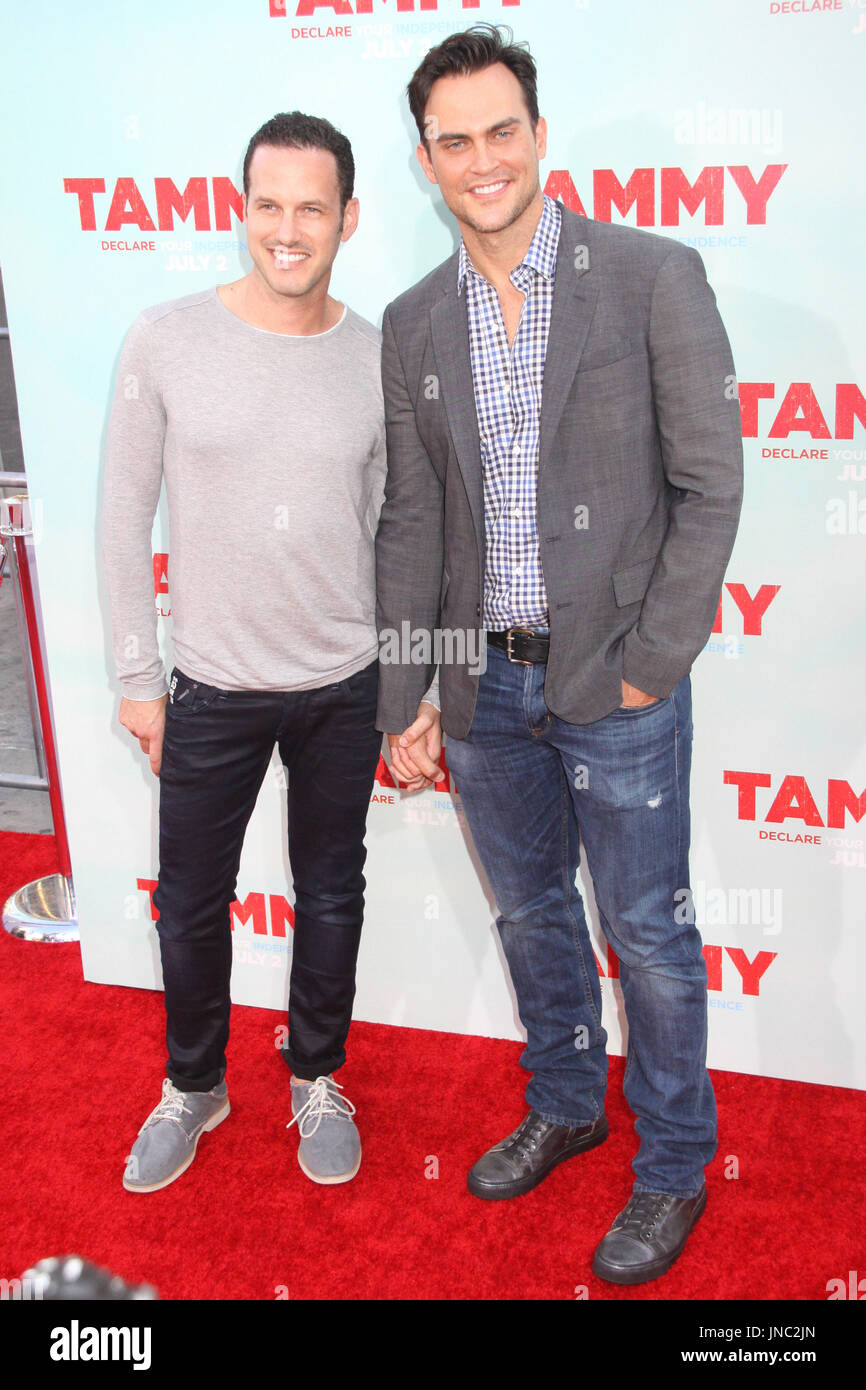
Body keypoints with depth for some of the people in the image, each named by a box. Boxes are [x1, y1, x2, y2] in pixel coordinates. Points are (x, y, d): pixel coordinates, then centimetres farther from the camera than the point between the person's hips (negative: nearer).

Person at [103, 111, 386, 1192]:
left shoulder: (379, 360, -3)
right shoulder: (166, 342, -8)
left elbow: (396, 527, 5)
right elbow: (126, 517, -3)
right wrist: (136, 678, -3)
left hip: (346, 688, 1)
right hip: (213, 690, -1)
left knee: (331, 896, 16)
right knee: (192, 906, 13)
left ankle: (317, 1079, 39)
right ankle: (193, 1087, 39)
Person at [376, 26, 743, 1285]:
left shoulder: (653, 276, -8)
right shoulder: (414, 323, 6)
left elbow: (710, 484, -9)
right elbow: (411, 520, 7)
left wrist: (648, 665, -12)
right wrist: (405, 700, 4)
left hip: (616, 683, -4)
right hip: (486, 681, 5)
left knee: (648, 932, 8)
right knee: (532, 911, 20)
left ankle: (674, 1165, 30)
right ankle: (564, 1106, 43)